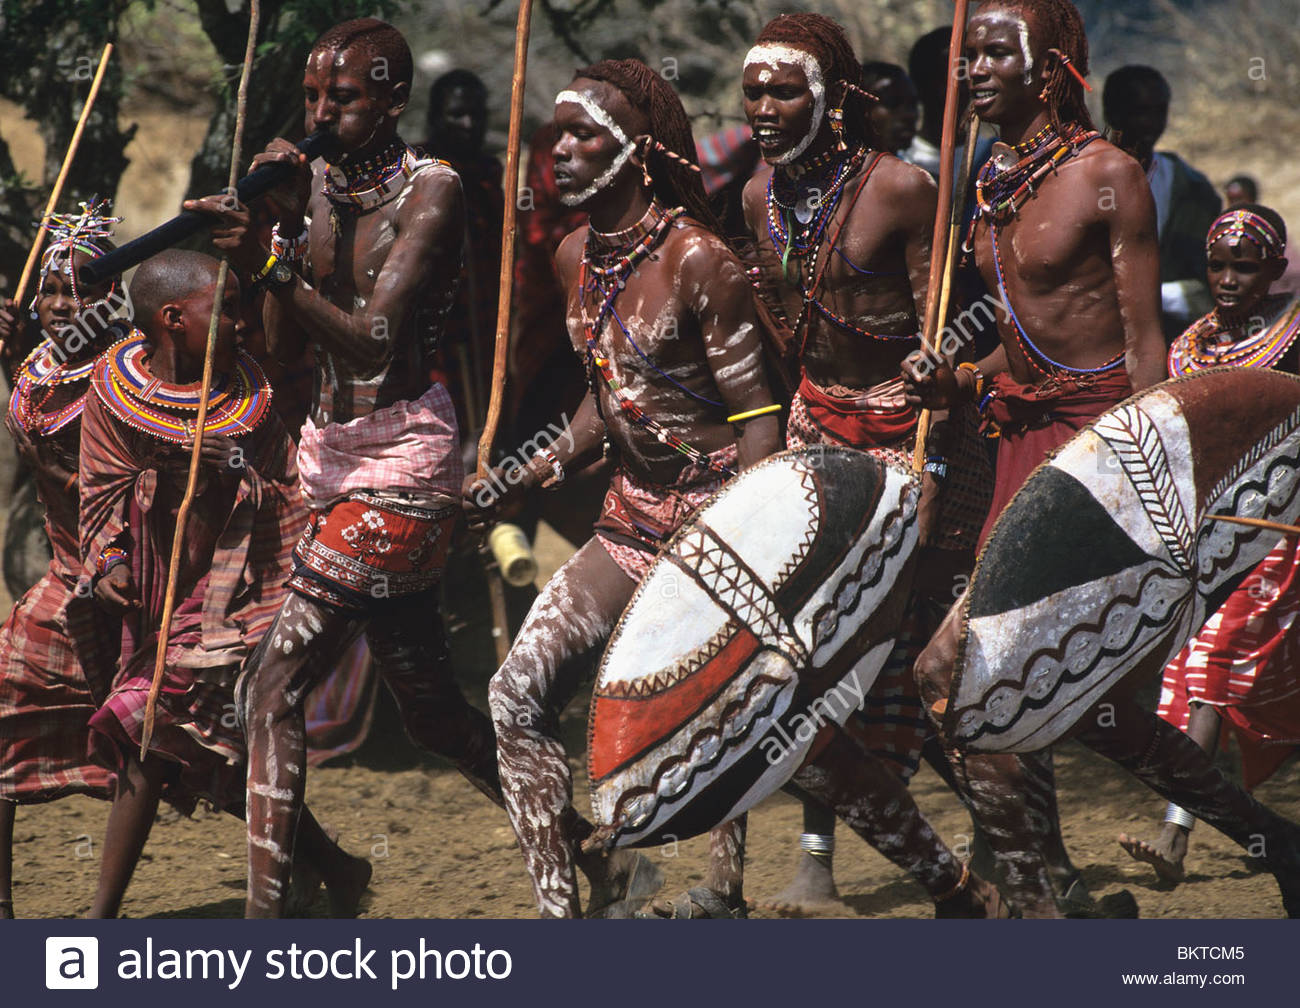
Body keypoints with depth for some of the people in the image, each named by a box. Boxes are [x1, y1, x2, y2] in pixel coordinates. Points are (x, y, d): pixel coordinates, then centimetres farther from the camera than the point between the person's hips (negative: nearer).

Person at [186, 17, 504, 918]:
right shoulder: (316, 185, 9)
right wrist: (287, 228, -11)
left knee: (275, 690, -16)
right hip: (331, 455, 8)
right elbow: (284, 347, 3)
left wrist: (271, 266, -35)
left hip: (403, 459, -8)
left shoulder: (431, 190, -11)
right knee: (431, 708, 15)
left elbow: (374, 341, -22)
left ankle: (266, 923, -18)